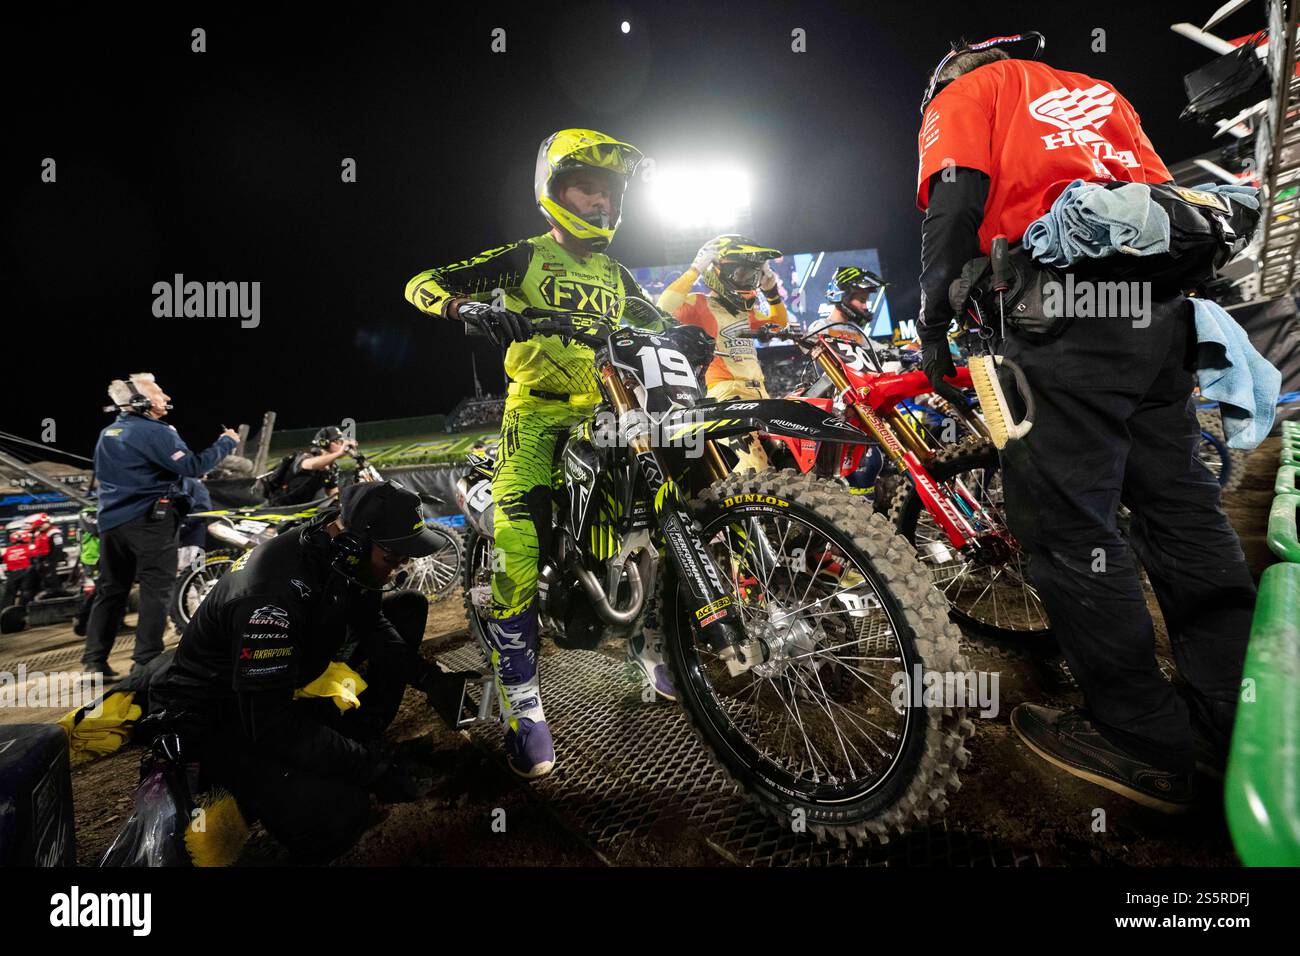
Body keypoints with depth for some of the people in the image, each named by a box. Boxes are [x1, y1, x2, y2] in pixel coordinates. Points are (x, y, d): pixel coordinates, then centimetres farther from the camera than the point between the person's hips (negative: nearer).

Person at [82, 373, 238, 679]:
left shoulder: (107, 433, 15)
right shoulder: (154, 433, -14)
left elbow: (101, 475, 25)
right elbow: (192, 467, -21)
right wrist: (226, 442, -11)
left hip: (110, 521, 8)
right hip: (149, 521, -8)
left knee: (111, 589, 13)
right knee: (157, 589, -3)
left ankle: (94, 657, 15)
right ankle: (146, 660, -4)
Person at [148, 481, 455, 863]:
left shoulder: (336, 552, -11)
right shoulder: (271, 597, -36)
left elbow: (370, 621, 8)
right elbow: (272, 726, -33)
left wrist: (428, 675, -6)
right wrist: (372, 768, -28)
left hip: (291, 684, 9)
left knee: (407, 607, 6)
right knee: (335, 815, -32)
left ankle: (356, 741, 4)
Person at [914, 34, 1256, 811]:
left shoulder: (964, 94, 15)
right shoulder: (1097, 92, 33)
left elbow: (954, 206, -3)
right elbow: (1157, 190, 26)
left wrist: (934, 325, -1)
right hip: (1162, 300, 8)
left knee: (1067, 523, -4)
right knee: (1180, 502, 11)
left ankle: (1144, 741, 2)